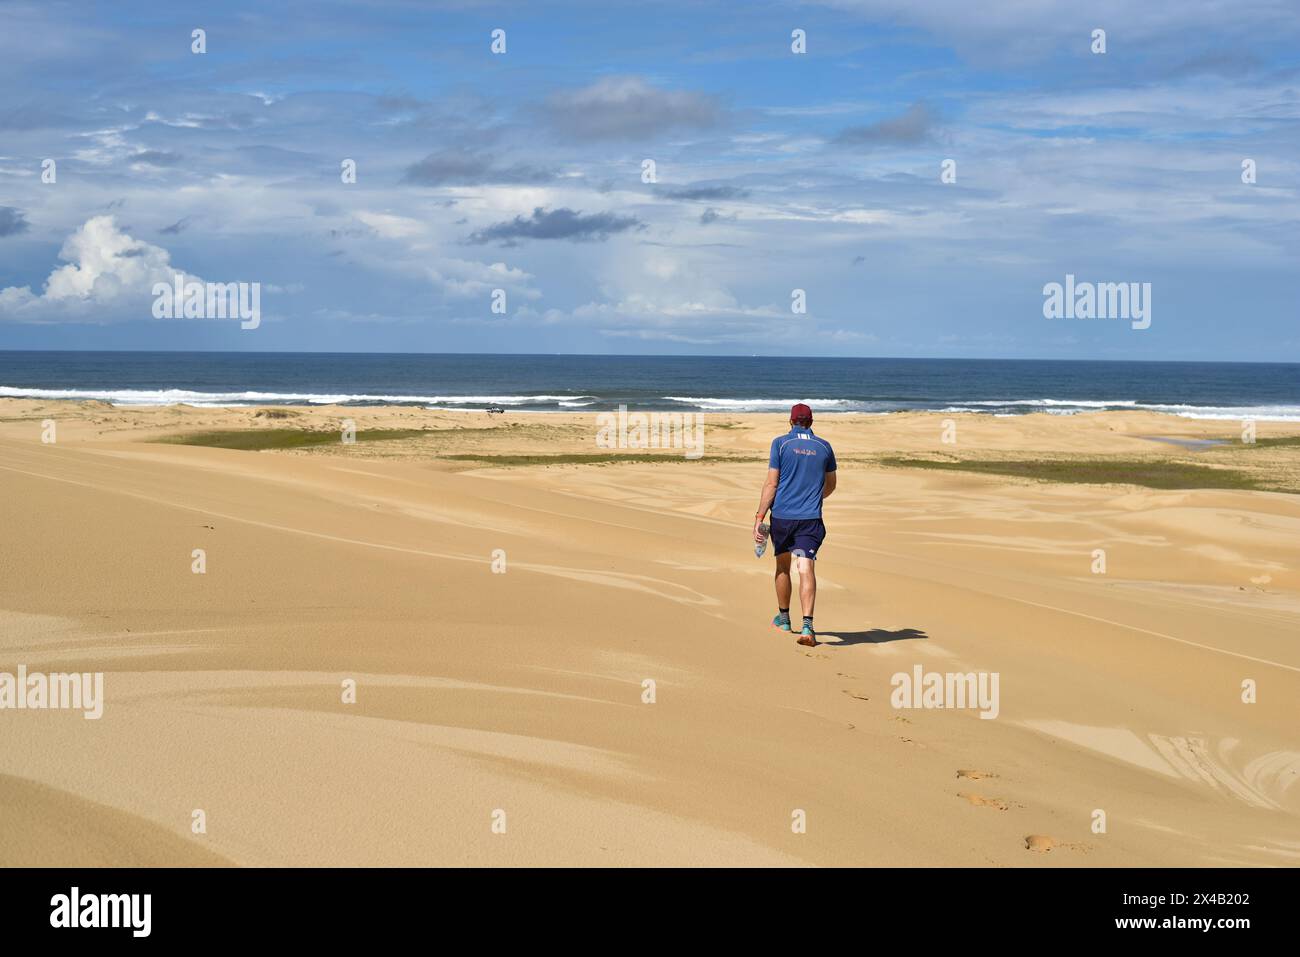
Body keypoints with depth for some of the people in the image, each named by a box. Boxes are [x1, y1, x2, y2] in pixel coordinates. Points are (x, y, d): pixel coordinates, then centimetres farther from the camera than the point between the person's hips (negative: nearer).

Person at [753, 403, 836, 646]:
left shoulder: (781, 443, -1)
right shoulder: (824, 447, 7)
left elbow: (771, 484, -6)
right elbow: (830, 485, 20)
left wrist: (759, 518, -4)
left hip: (782, 516, 0)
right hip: (810, 517, 1)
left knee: (783, 566, 17)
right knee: (806, 568, -8)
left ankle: (784, 618, 32)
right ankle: (807, 625, -23)